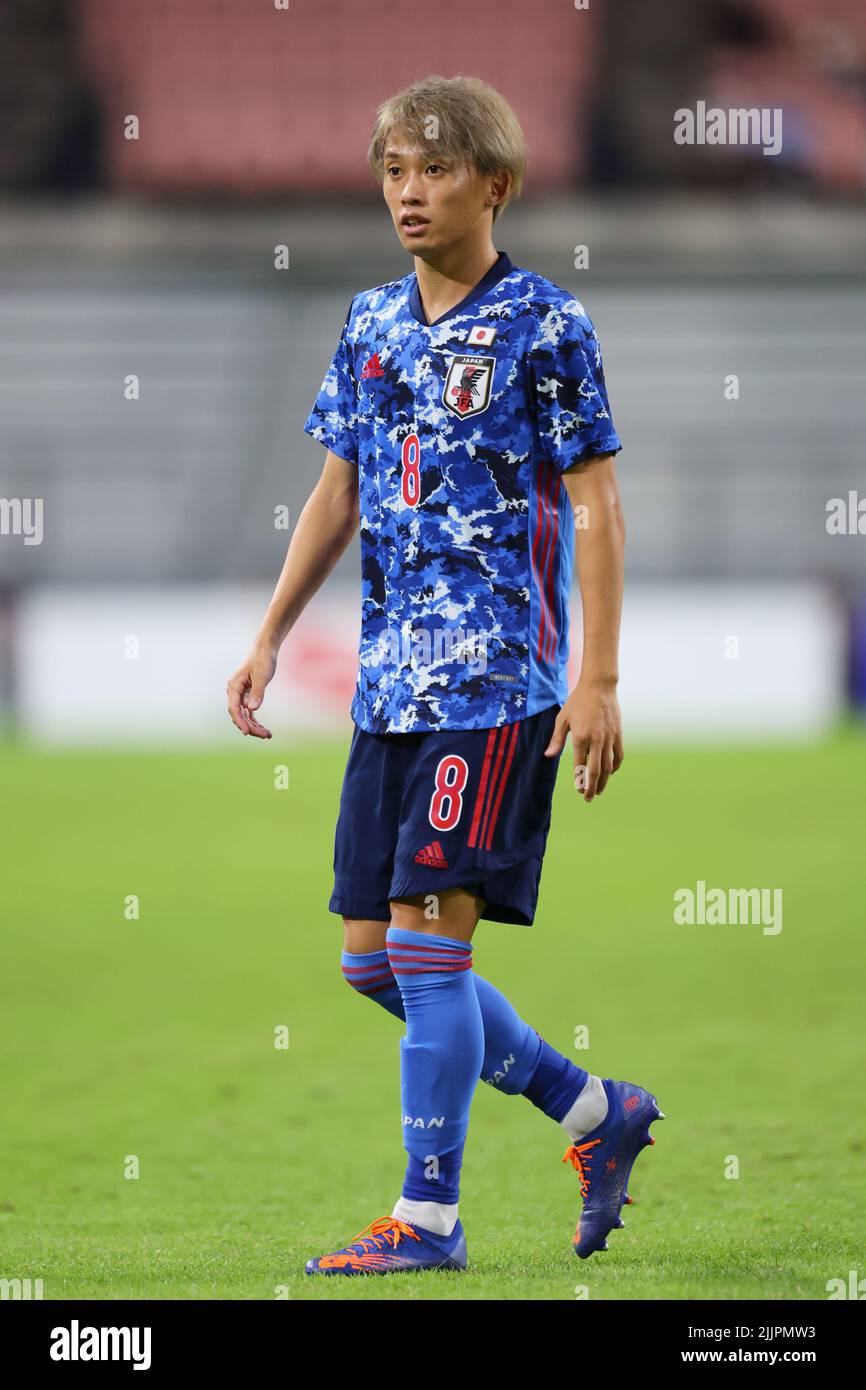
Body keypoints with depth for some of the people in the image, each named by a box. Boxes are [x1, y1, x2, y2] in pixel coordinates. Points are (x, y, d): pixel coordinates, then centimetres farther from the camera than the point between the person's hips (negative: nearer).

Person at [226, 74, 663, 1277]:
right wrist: (271, 636, 12)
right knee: (372, 957, 7)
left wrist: (598, 679, -13)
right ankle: (598, 1113, 23)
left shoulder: (544, 327, -6)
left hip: (500, 680, -7)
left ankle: (429, 1218, -3)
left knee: (428, 940, -11)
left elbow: (596, 506, -7)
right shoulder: (371, 324, 13)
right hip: (391, 681, 7)